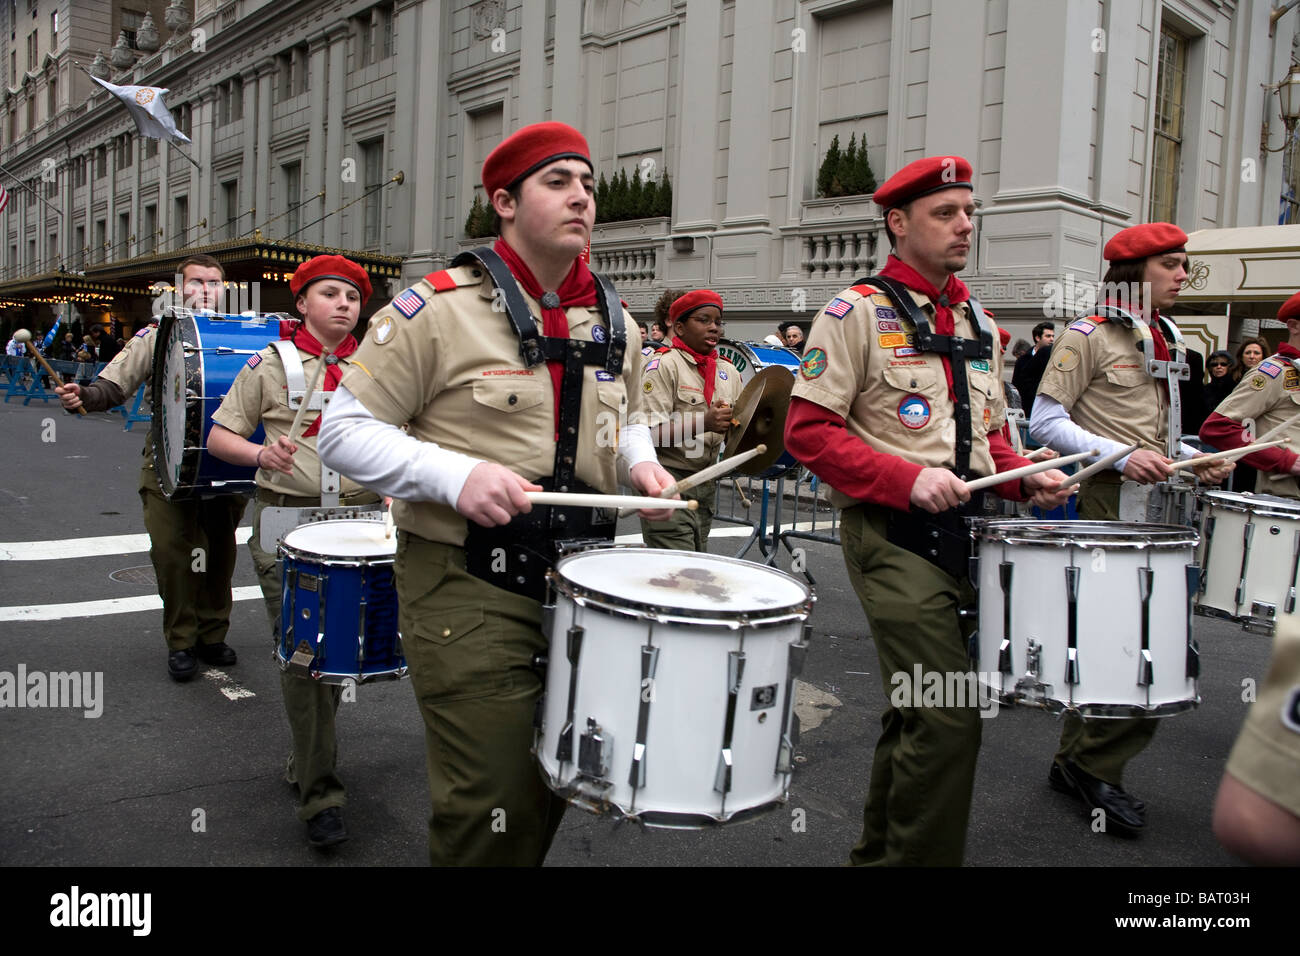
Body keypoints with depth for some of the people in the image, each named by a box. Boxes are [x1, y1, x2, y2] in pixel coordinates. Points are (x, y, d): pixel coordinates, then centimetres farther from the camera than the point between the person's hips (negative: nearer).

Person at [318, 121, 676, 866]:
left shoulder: (616, 324, 8)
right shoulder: (438, 309, -10)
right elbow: (344, 429, -9)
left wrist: (640, 463, 1)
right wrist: (455, 475, -24)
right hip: (470, 591, -6)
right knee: (494, 814, 0)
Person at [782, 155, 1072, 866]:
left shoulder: (978, 324, 16)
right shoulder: (858, 312, -7)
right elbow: (808, 432, -13)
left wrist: (1029, 480, 3)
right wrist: (909, 479, -21)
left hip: (965, 533, 8)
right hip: (891, 535, -7)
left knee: (918, 712, 17)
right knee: (949, 718, -13)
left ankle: (878, 851, 36)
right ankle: (919, 857, 7)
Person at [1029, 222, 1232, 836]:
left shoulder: (1163, 341, 19)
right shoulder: (1088, 336, -6)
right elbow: (1045, 423, -12)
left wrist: (1195, 458, 8)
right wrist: (1121, 456, -21)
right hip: (1110, 502, -8)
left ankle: (1076, 762, 22)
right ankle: (1096, 766, 5)